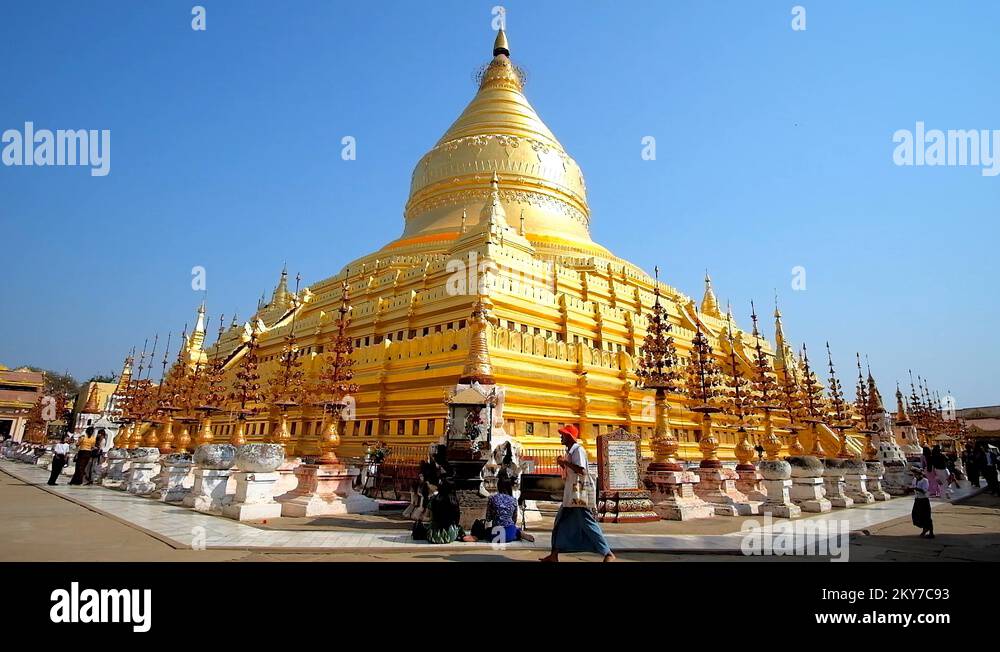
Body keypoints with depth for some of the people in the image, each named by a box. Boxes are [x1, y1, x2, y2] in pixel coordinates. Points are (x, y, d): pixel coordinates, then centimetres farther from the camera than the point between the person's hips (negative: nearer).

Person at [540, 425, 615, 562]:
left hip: (581, 493, -10)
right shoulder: (569, 451, 14)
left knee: (588, 524, -6)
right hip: (571, 494, 10)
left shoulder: (578, 450, -15)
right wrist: (563, 464, 7)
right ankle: (554, 555, 17)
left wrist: (565, 462, -22)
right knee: (560, 522, 11)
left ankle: (608, 554, 4)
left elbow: (582, 471, -27)